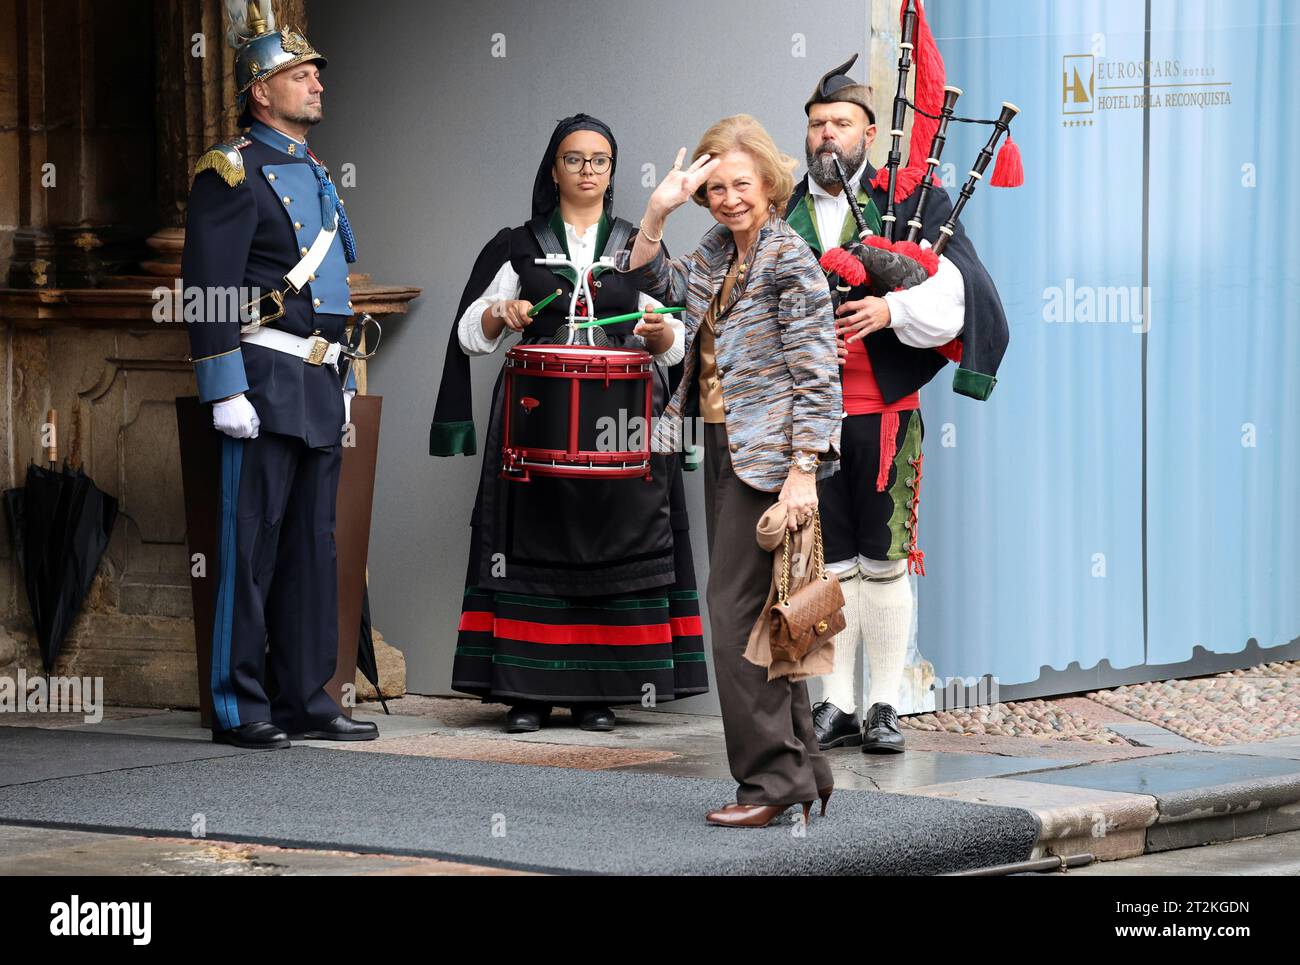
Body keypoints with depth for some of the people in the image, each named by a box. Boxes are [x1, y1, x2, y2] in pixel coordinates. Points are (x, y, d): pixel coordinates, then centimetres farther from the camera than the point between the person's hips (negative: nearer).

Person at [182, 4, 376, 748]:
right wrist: (226, 393, -19)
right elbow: (208, 289, -14)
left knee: (313, 542, 9)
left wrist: (343, 381, 22)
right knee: (251, 544, -5)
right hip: (267, 380, -8)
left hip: (320, 384, 8)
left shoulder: (315, 174, 19)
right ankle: (240, 708, -1)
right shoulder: (234, 173, -8)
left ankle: (305, 699, 14)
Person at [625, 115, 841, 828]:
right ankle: (801, 770, 17)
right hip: (723, 450, 9)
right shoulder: (718, 251, 10)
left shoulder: (790, 261, -13)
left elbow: (814, 373, -16)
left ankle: (772, 777, -6)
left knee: (736, 605, -10)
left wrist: (802, 473, -22)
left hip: (766, 457, -9)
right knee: (753, 609, 11)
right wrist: (657, 213, 5)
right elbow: (655, 282, 23)